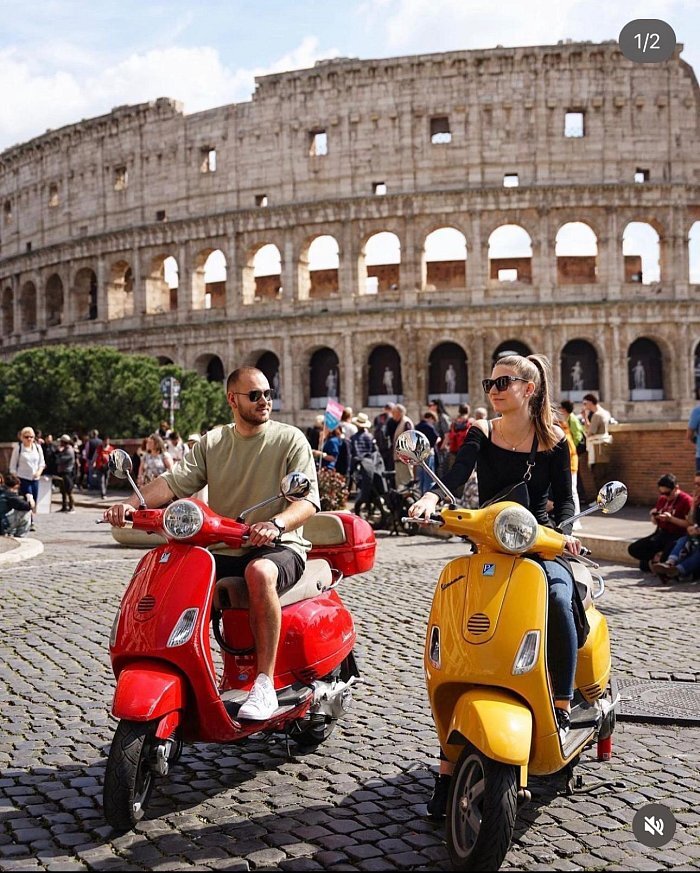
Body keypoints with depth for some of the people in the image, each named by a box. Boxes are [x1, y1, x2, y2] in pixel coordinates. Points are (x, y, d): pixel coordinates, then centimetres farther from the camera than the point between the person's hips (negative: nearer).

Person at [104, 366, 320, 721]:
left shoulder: (290, 439, 1)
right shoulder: (212, 442, 13)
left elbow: (308, 499, -10)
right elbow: (173, 480, 0)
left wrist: (276, 524, -32)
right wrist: (131, 503, -19)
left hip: (278, 546, -4)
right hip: (222, 549, 4)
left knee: (259, 573, -38)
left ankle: (265, 684, -30)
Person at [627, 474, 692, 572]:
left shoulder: (686, 500, -9)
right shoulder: (662, 499, 12)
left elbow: (689, 524, -18)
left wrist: (671, 518, -25)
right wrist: (653, 516, -4)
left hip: (677, 536, -7)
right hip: (661, 534, 7)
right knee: (633, 549, -8)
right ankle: (659, 556, -7)